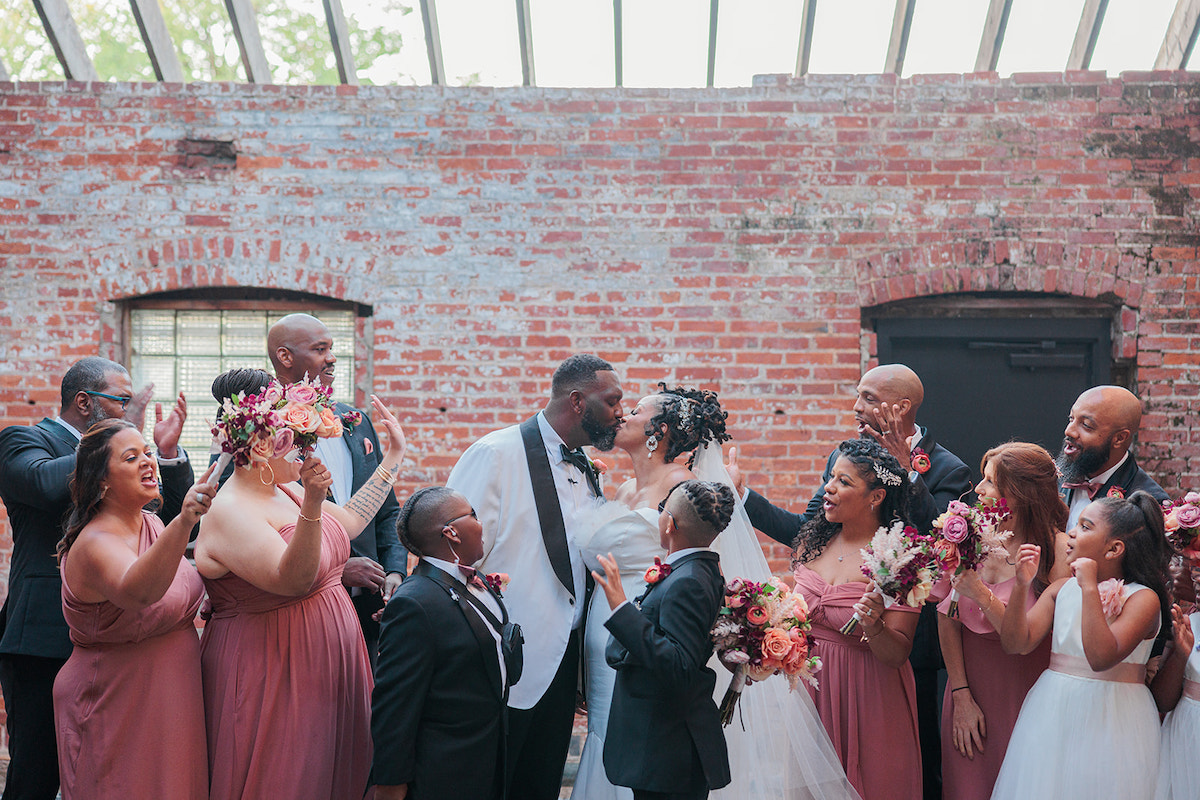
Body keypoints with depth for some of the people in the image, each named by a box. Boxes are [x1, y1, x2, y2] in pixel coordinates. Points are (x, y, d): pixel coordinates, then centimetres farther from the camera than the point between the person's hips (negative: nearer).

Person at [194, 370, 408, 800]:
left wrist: (394, 454, 24)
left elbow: (348, 521, 21)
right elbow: (291, 579, -30)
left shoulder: (283, 491, 9)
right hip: (270, 681, -9)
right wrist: (312, 505, -42)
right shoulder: (229, 511, -19)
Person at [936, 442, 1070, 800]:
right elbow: (947, 616, -2)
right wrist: (961, 696, -3)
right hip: (968, 688, 3)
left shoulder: (1058, 550, -16)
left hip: (1023, 698, -3)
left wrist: (982, 594, -27)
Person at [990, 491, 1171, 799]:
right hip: (1052, 714, 5)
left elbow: (1101, 658, -25)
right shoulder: (1062, 589, 5)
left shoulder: (1143, 598, -10)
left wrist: (1090, 588, -23)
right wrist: (1021, 585, -12)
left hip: (1111, 722, -5)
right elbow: (1016, 643, -1)